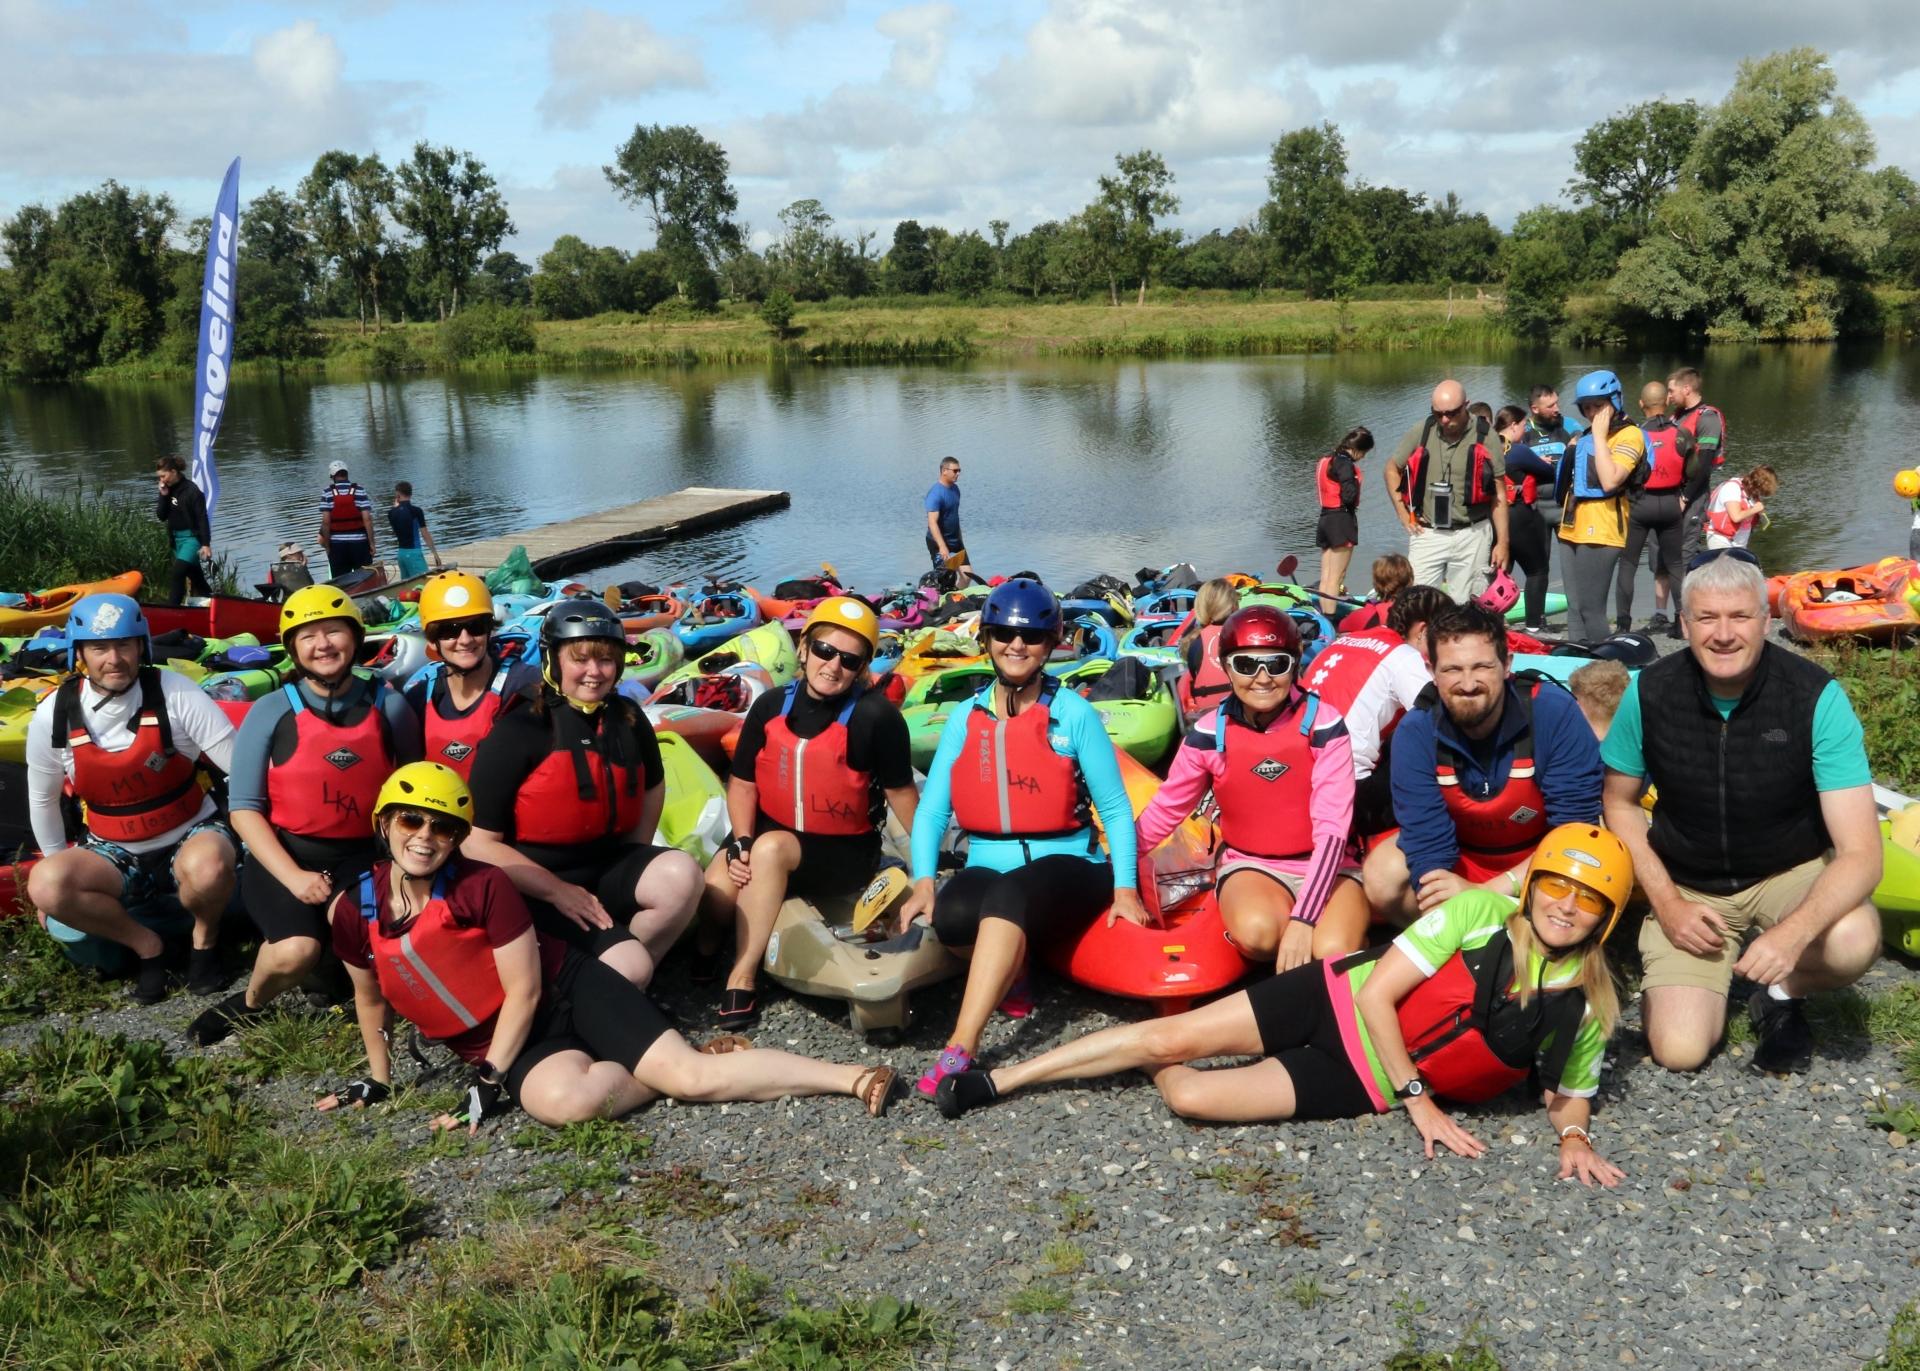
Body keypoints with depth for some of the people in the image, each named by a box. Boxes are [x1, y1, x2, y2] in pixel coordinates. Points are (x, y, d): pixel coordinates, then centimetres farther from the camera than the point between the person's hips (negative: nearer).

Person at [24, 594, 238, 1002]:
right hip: (115, 854, 3)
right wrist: (59, 864, 15)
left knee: (209, 868, -38)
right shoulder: (53, 716, -7)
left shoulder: (174, 693, -16)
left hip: (191, 835, -3)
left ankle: (205, 938, -2)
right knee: (45, 885, -26)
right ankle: (146, 944, -2)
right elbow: (42, 798, 10)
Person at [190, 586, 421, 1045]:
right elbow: (244, 807, -4)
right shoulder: (271, 712, -4)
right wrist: (292, 876, -15)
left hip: (360, 858, 1)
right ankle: (249, 1004, 7)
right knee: (296, 950, -27)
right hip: (283, 855, -1)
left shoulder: (388, 706, 2)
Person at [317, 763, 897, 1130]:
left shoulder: (484, 885, -16)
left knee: (690, 1073, -20)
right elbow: (369, 999, 16)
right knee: (567, 1098, -34)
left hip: (567, 990, -3)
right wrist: (378, 1077, 22)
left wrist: (489, 1082, -15)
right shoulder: (353, 911, -3)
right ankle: (681, 1066, -7)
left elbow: (525, 992, -14)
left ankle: (854, 1079, -12)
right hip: (500, 1042, 3)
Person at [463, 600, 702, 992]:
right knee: (630, 969, -26)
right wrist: (558, 891, -17)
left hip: (609, 867, 6)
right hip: (538, 891, -6)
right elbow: (478, 843, -13)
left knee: (682, 876, -25)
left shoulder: (628, 718, 3)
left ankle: (628, 970, -5)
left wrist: (637, 868, 10)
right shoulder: (517, 733, -13)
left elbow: (652, 785, 23)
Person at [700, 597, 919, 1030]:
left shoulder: (876, 716, -14)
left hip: (844, 852, -3)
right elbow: (743, 782, 4)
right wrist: (741, 842, -11)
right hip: (771, 831, 4)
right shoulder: (772, 706, -1)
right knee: (716, 890, -26)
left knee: (771, 848, -35)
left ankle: (743, 977, -24)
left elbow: (900, 791, -5)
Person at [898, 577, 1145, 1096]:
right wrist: (923, 880, -11)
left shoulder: (1073, 713, 0)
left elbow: (1115, 807, 1)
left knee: (1007, 895, -38)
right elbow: (932, 808, 4)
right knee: (953, 916, -33)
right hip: (987, 866, 3)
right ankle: (1006, 975, 1)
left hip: (1065, 866, -3)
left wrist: (1124, 887, -10)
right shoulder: (965, 717, 9)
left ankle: (960, 1050, -44)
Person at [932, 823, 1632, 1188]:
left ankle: (1155, 1065, 19)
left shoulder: (1586, 1007, -8)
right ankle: (995, 1081, 10)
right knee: (1172, 1036, -8)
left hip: (1365, 1082, 0)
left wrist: (1573, 1135, -16)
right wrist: (1420, 1102, -16)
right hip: (1341, 1002, 0)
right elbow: (1378, 993, -13)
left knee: (1193, 1097, -17)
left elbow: (1569, 1091, 8)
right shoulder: (1480, 910, -13)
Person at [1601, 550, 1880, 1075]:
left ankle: (1782, 992, 1)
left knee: (1853, 941, -35)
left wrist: (1792, 933, -42)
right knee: (1678, 1050, -15)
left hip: (1792, 874, -1)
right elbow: (1620, 801, 3)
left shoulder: (1816, 697, -21)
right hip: (1688, 886, 1)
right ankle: (1723, 956, 17)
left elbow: (1861, 851, -24)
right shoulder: (1651, 692, -14)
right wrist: (1666, 903, -10)